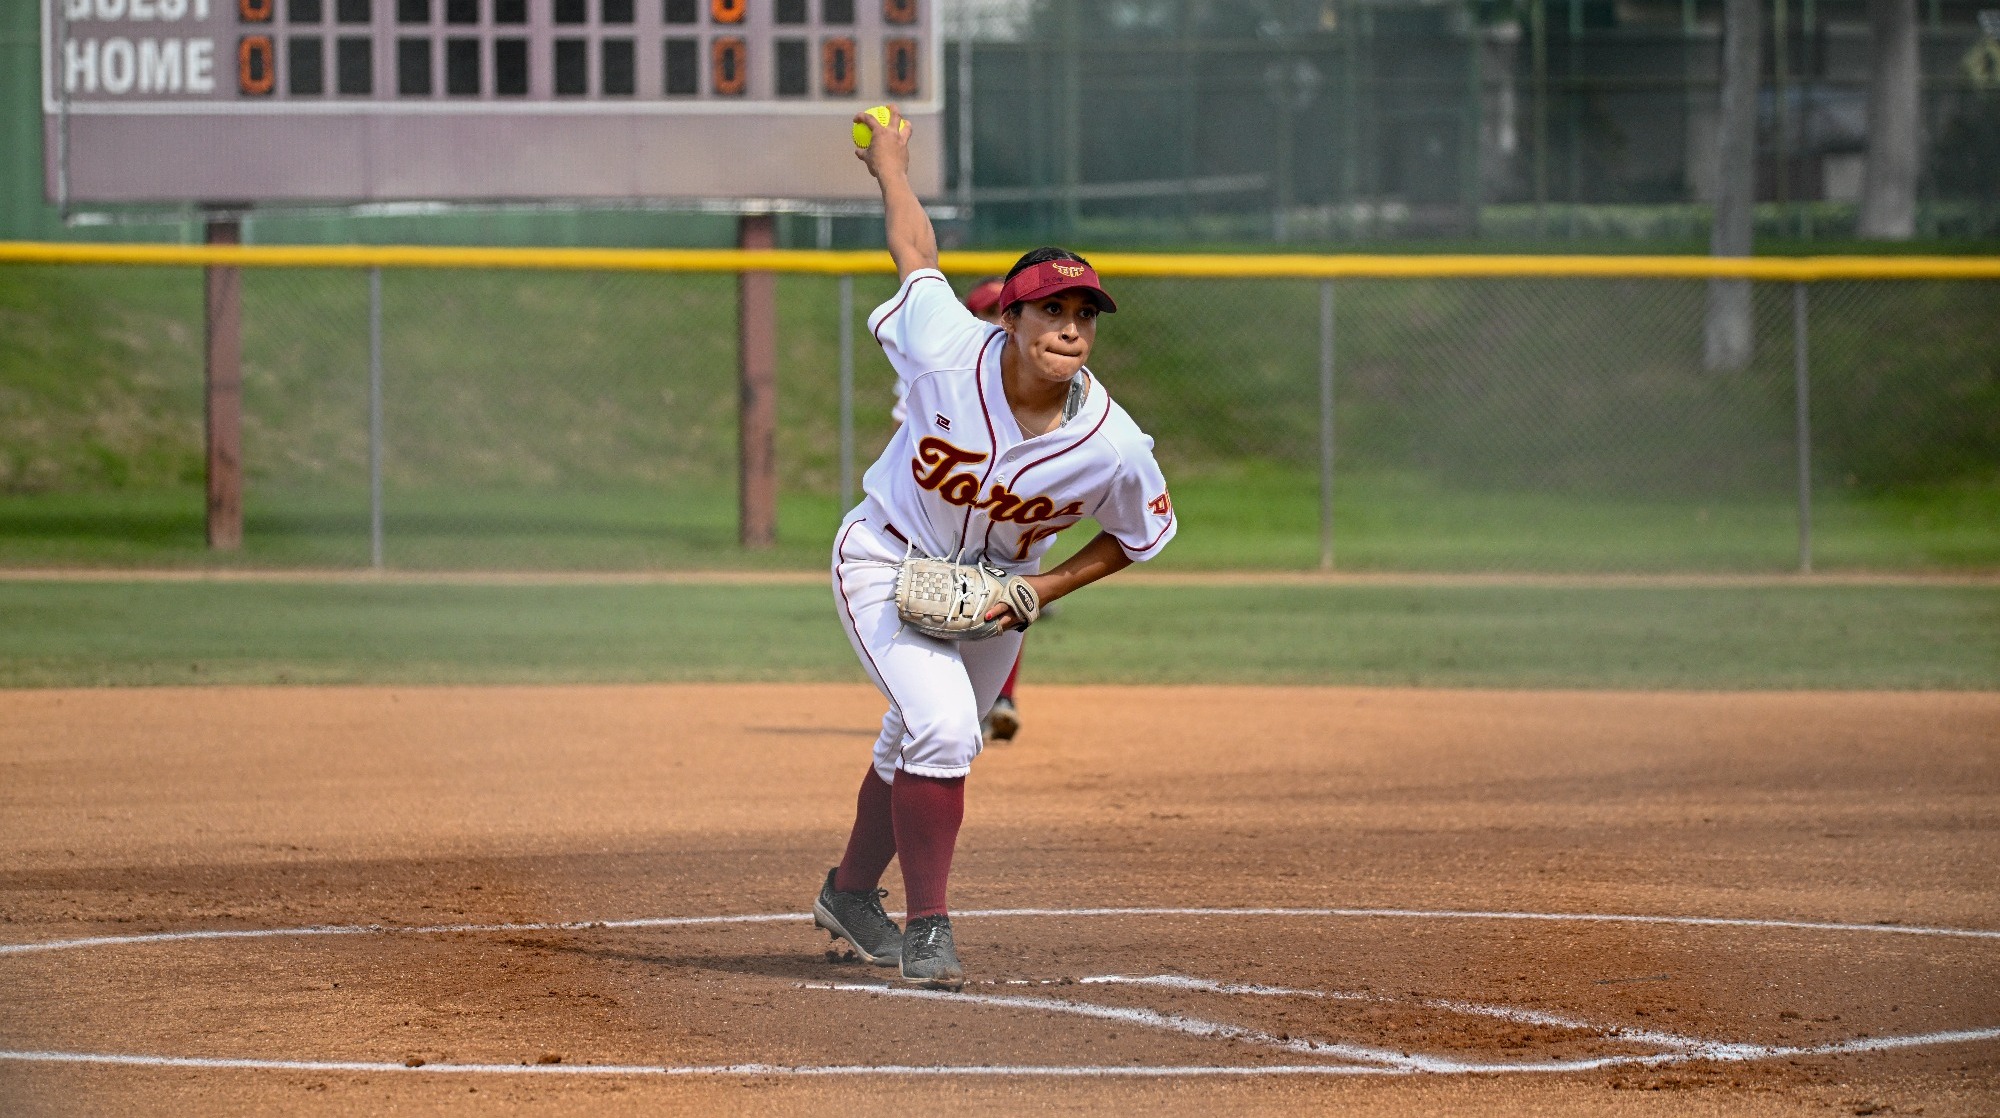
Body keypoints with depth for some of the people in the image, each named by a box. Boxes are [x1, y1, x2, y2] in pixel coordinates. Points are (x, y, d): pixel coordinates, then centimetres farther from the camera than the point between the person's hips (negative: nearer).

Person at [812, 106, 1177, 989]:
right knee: (940, 727, -21)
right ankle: (925, 928, -9)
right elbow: (916, 252, -11)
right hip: (889, 561, -3)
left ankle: (850, 894, 44)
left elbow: (1141, 536, -6)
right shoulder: (948, 355, -31)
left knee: (924, 738, 19)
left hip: (995, 586, 3)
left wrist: (1039, 590, -17)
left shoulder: (1114, 447, -27)